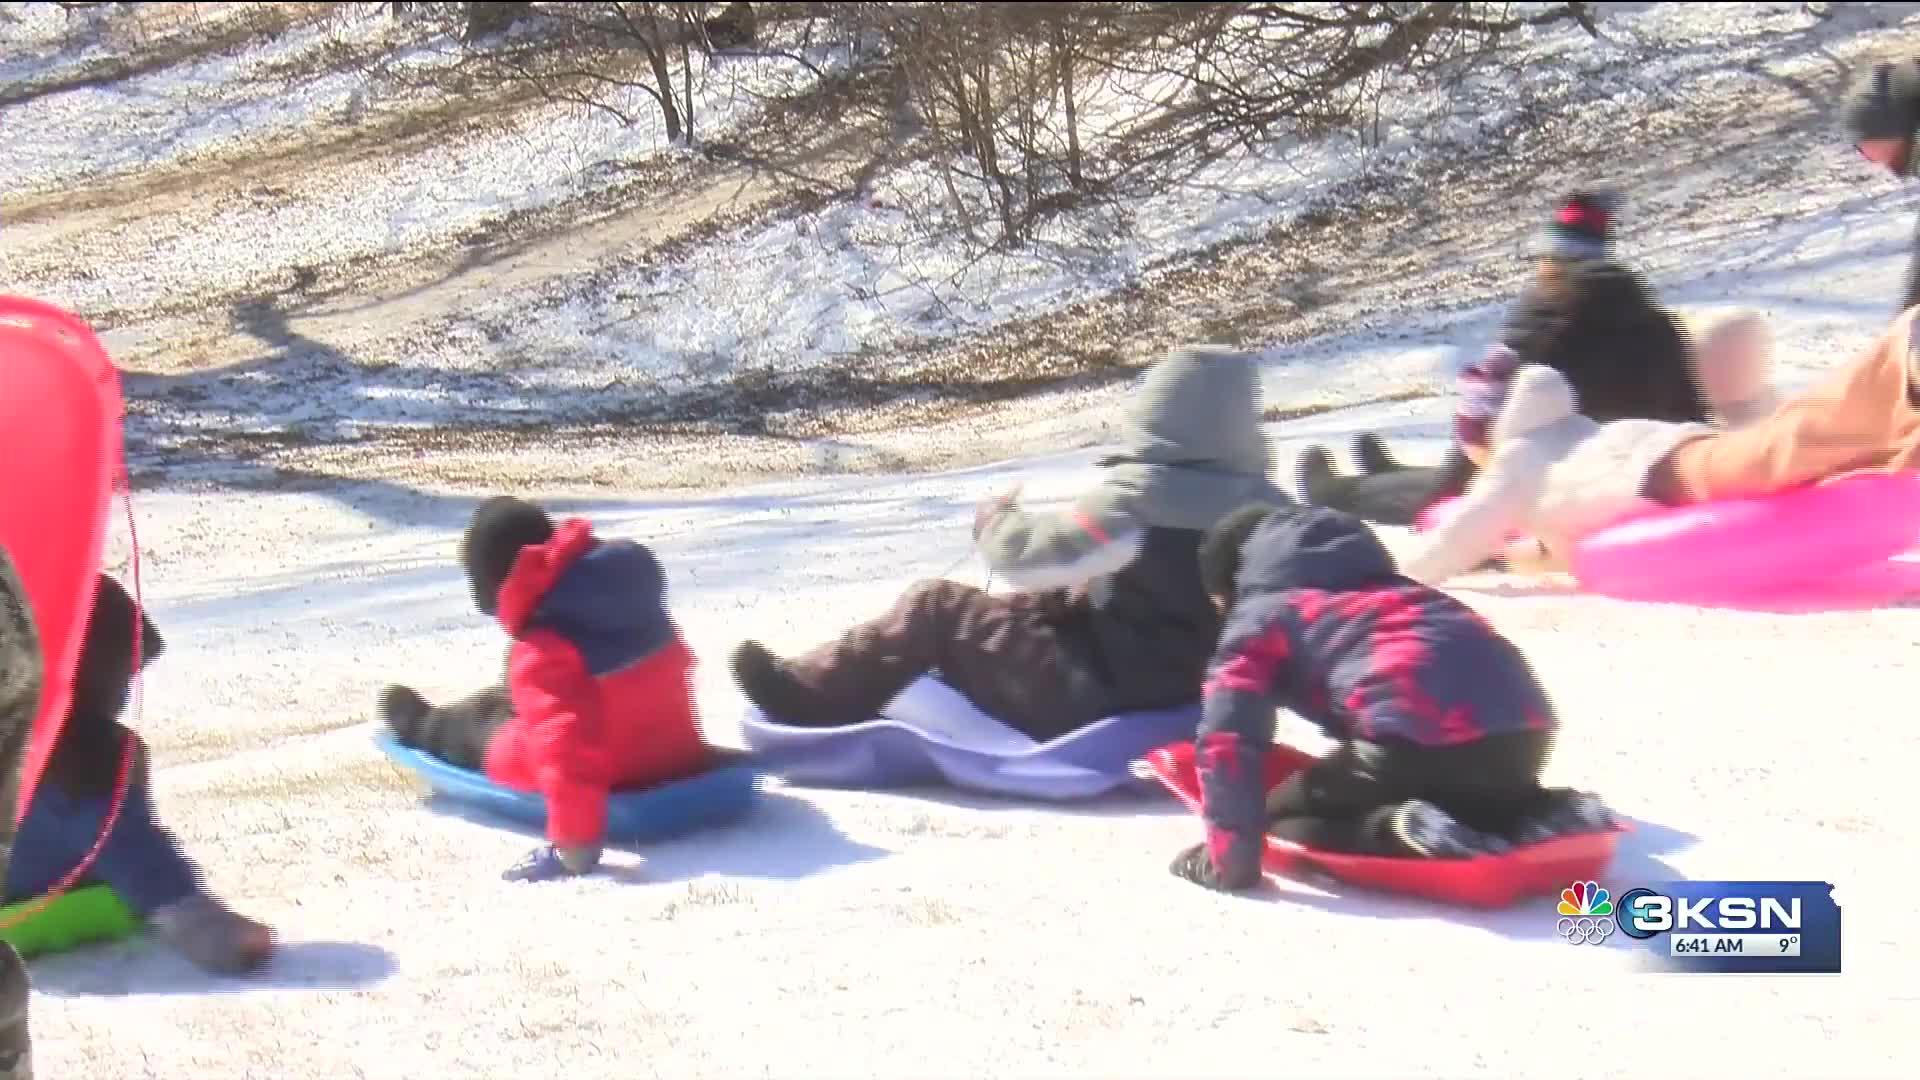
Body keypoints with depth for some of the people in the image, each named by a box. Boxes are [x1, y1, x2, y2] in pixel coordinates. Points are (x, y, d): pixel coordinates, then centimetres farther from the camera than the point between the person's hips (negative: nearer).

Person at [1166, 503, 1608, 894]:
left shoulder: (1258, 620, 17)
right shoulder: (1380, 589, 37)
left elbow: (1227, 739, 5)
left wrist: (1230, 858, 7)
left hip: (1424, 738, -6)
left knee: (1283, 817, 13)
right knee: (1473, 798, 37)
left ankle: (1410, 833, -13)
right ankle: (1546, 814, 7)